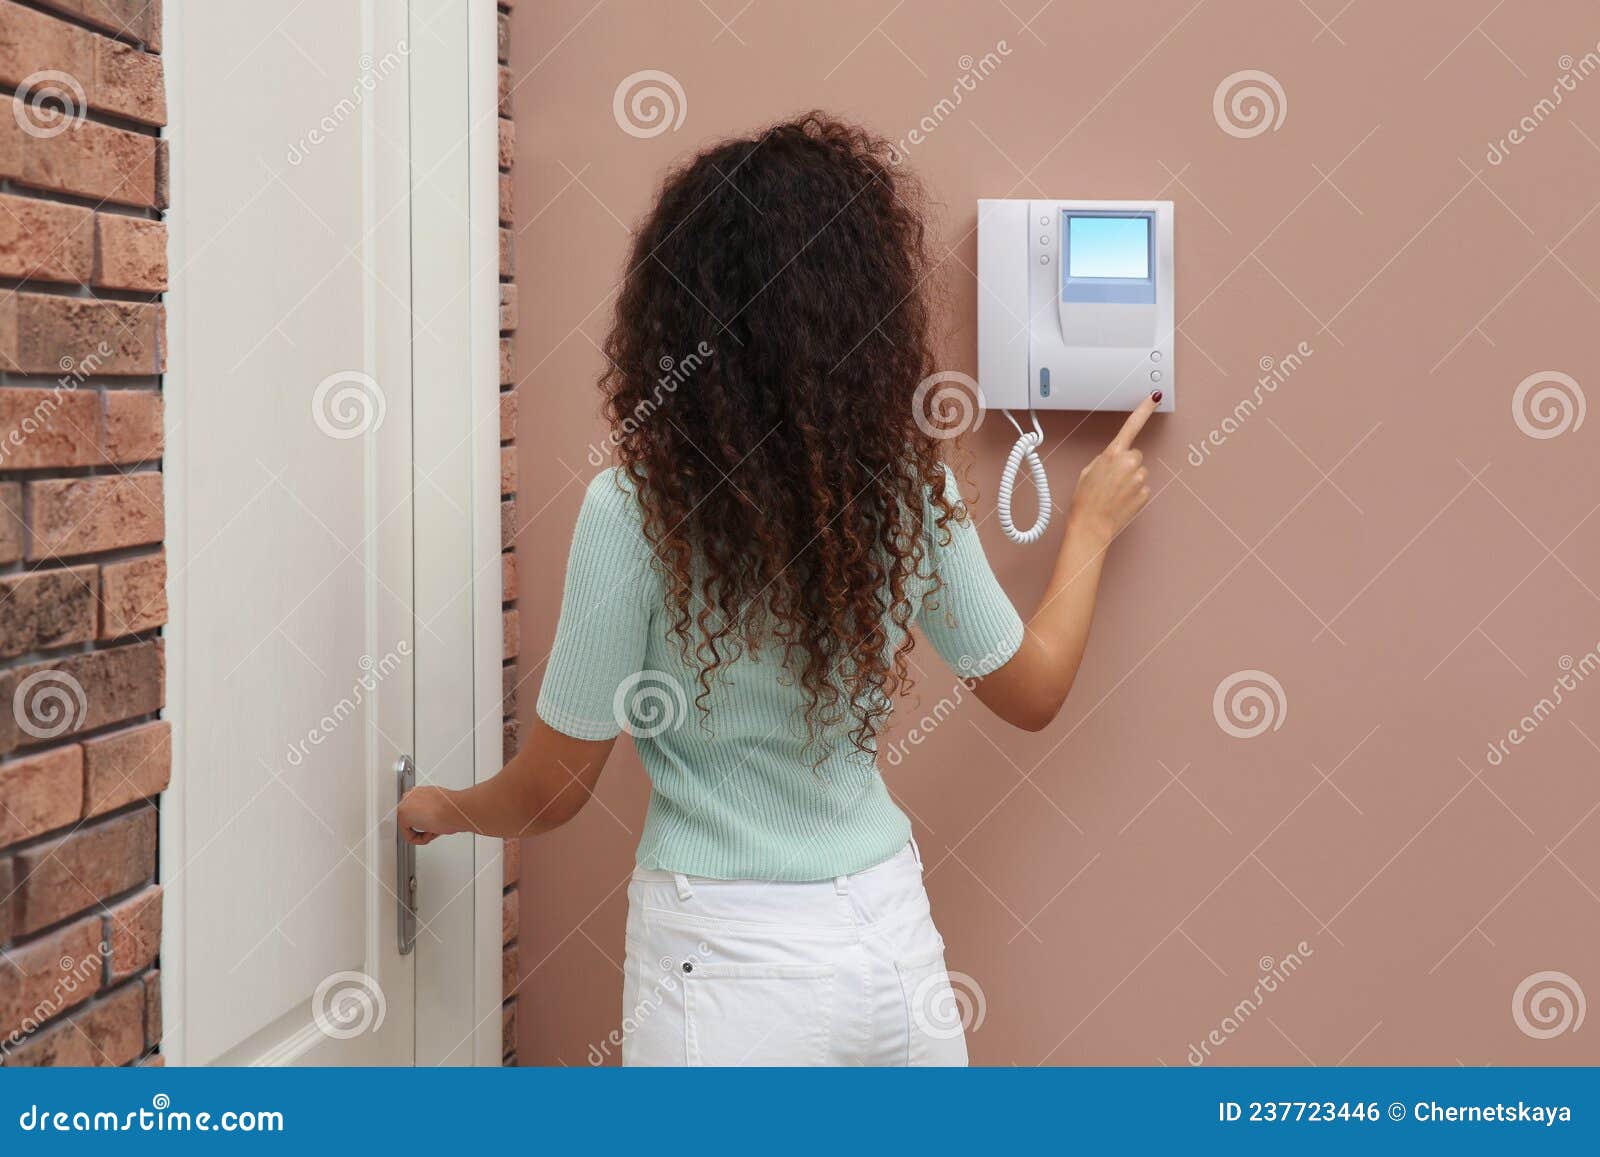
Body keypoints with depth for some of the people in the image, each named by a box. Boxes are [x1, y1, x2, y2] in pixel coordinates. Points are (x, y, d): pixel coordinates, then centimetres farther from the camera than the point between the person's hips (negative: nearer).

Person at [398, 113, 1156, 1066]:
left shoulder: (635, 511, -18)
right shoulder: (913, 485, -6)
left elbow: (551, 791, -8)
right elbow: (1032, 691, 9)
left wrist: (443, 810, 15)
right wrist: (1090, 529, 25)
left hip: (728, 960, -4)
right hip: (892, 936, 4)